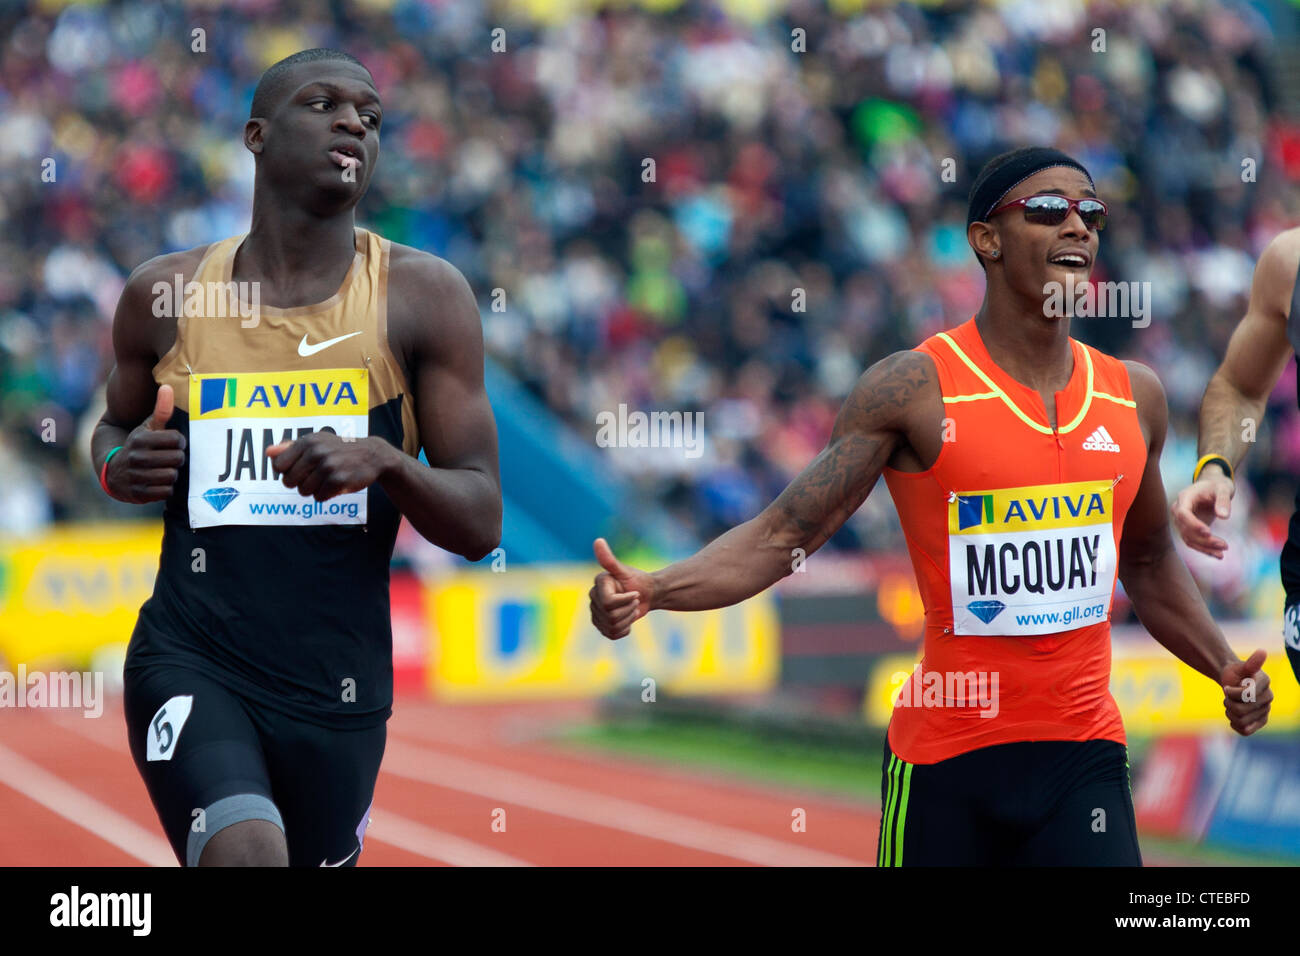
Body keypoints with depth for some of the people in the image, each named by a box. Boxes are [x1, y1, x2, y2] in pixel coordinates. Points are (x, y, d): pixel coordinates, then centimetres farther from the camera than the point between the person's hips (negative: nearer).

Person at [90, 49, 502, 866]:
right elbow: (116, 424, 21)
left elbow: (482, 522, -3)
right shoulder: (167, 295, 1)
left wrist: (386, 462, -23)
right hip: (190, 660, -1)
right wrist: (117, 466, -3)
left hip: (338, 689, 1)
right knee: (246, 854, -29)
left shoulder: (423, 298, -4)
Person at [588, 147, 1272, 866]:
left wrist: (1227, 670, 12)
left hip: (1083, 755, 4)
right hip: (945, 761, -4)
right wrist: (648, 590, -23)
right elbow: (780, 537, -8)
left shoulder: (1134, 395, 9)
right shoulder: (914, 388, -7)